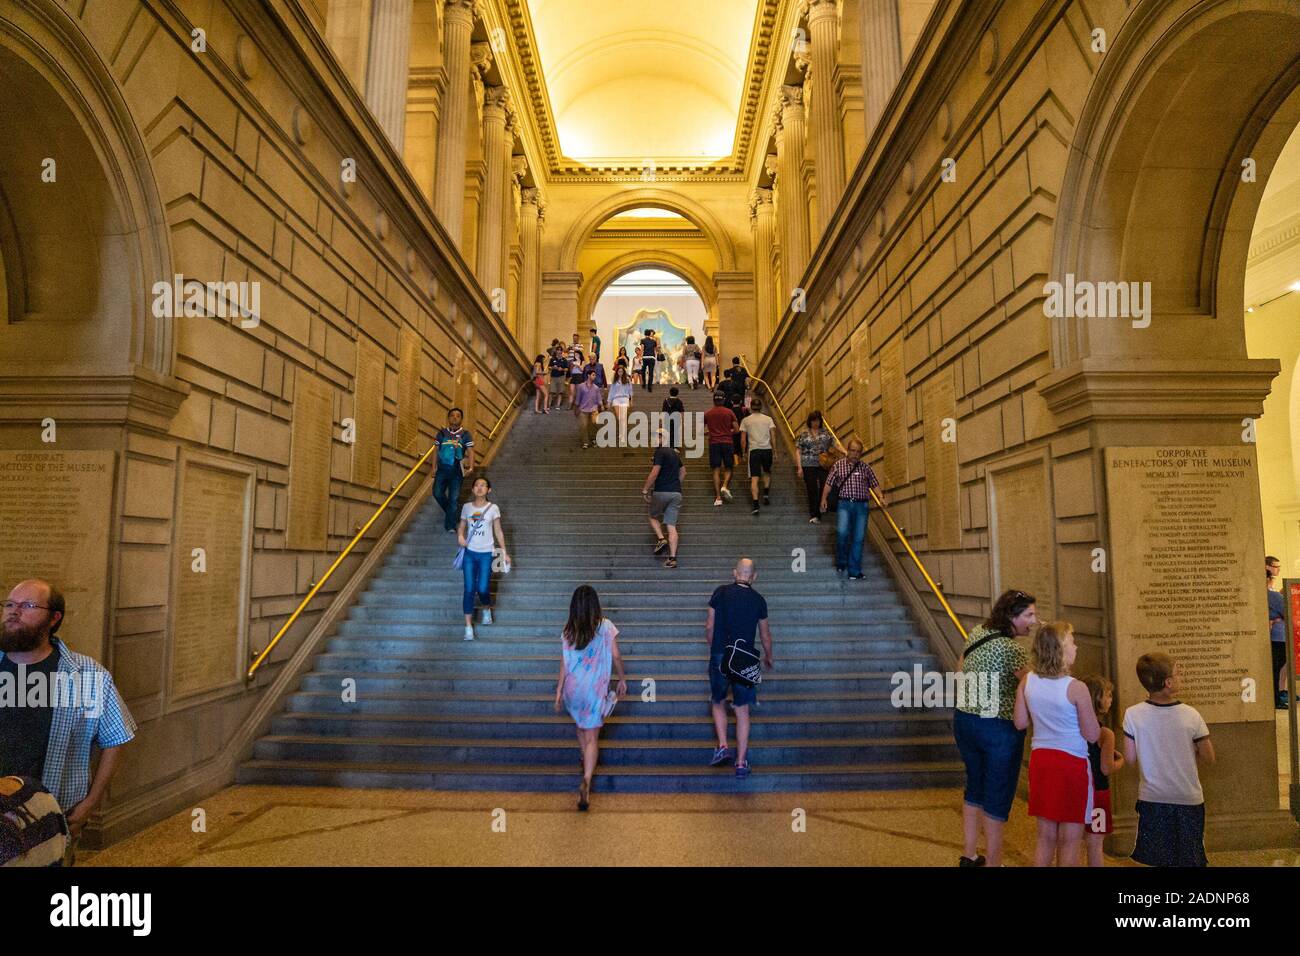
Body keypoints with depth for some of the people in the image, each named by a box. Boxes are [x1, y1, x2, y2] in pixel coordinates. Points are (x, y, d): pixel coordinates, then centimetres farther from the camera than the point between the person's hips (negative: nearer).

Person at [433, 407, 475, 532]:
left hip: (457, 470, -2)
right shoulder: (441, 433, 6)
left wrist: (471, 467, -19)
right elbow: (436, 451, 10)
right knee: (437, 493, -6)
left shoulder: (465, 434, 0)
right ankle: (449, 511, 24)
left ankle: (450, 525, 6)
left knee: (454, 498, -2)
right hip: (442, 468, 2)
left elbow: (470, 452, -6)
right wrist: (434, 467, 5)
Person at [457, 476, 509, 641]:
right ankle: (468, 626, 5)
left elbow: (498, 532, 1)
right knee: (469, 589, -3)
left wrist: (504, 552, -1)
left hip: (486, 554, -1)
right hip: (469, 553, 1)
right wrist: (460, 536, -11)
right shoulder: (467, 507, 2)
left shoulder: (493, 508, -3)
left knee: (483, 589, -3)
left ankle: (487, 609, 32)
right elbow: (462, 526, 12)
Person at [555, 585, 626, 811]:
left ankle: (587, 760, 47)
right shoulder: (606, 626, -9)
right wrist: (622, 680, 11)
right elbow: (616, 656, -4)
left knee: (581, 725, 28)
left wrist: (559, 691, 8)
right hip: (596, 689, -2)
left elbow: (564, 664, -1)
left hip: (573, 688, 2)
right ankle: (586, 781, -13)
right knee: (592, 736, 2)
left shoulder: (568, 631, -5)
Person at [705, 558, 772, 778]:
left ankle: (722, 746, 3)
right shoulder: (758, 599, 3)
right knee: (742, 710, 8)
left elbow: (709, 626, 1)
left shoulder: (721, 592, -1)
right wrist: (768, 657, 29)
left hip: (720, 656, -1)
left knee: (718, 704, 18)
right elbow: (765, 635, 12)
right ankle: (741, 762, 9)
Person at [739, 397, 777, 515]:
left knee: (754, 478, -4)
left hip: (754, 450, -1)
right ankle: (766, 494, 14)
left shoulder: (745, 420, 5)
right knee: (767, 472, 27)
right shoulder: (768, 419, 7)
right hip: (767, 449, 1)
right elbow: (773, 436, 1)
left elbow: (743, 440, 3)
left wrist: (745, 453, 13)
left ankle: (756, 505, -13)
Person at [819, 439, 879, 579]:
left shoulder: (866, 468, 9)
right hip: (844, 504, -1)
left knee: (858, 538, -1)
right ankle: (841, 563, 4)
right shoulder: (838, 465, 6)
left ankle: (854, 572, 5)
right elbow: (829, 483, 7)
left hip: (861, 505, 2)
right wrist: (824, 498, -2)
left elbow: (875, 484, 7)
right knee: (842, 532, -20)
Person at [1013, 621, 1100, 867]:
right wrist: (1092, 714, 6)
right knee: (1069, 841, 10)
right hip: (1072, 763, -5)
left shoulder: (1027, 681, -5)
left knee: (1045, 836, 17)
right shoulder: (1076, 688, -19)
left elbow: (1020, 723, 2)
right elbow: (1092, 735, -11)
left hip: (1040, 759, 5)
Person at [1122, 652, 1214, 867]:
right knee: (1192, 860, 15)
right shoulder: (1191, 715, -13)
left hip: (1152, 800, 0)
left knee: (1157, 860, 11)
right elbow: (1208, 758, -5)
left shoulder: (1133, 715, -13)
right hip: (1189, 800, 0)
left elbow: (1130, 758, -6)